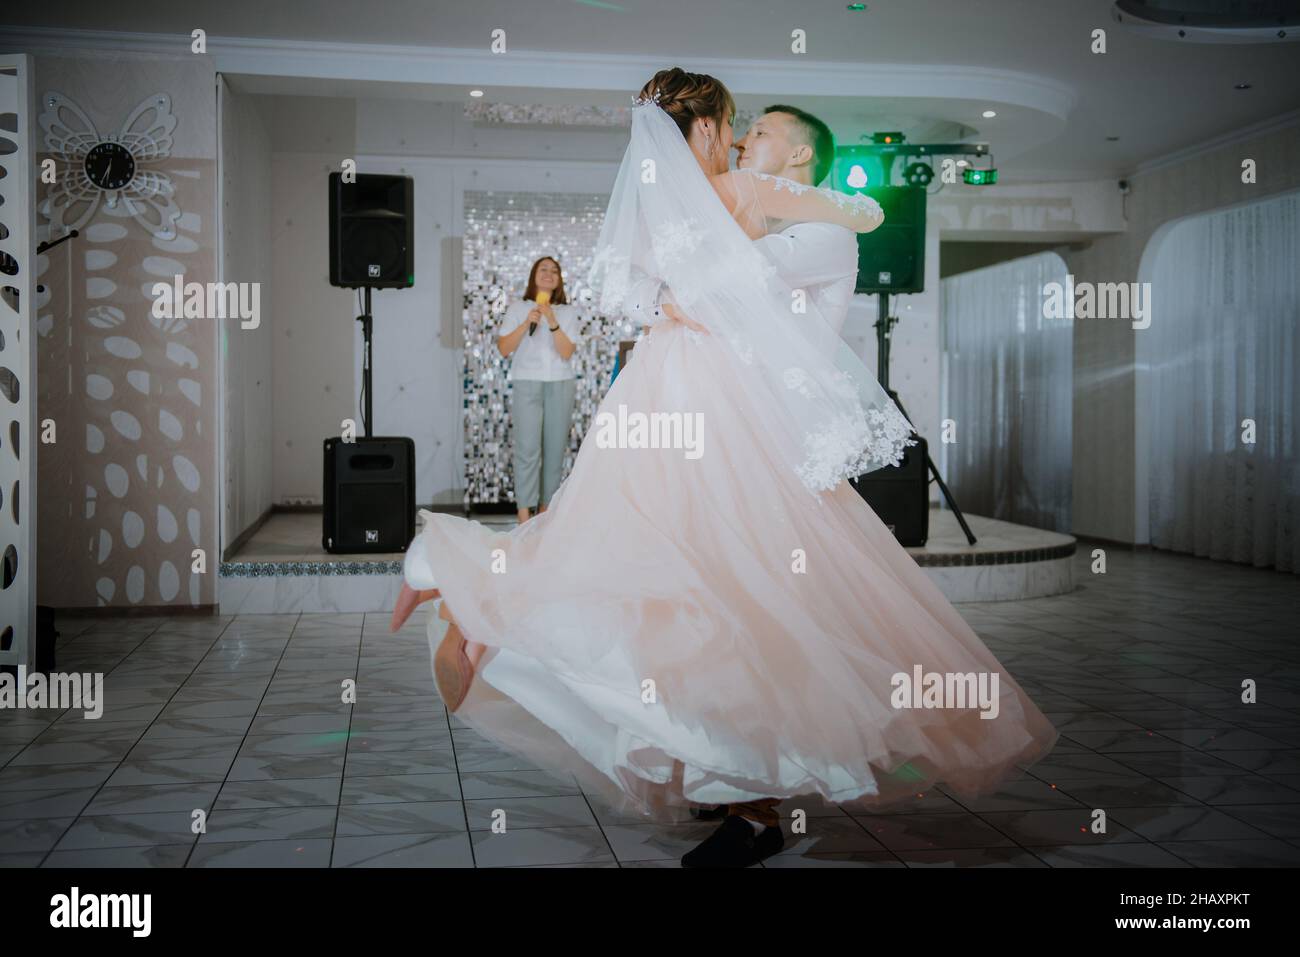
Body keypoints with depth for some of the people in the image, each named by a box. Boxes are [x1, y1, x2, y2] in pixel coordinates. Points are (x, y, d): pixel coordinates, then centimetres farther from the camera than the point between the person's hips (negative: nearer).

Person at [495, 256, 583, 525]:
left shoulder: (568, 312, 10)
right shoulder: (518, 308, 8)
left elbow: (567, 352, -2)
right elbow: (504, 348, 0)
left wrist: (553, 322, -14)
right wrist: (526, 323, -12)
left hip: (560, 385, 2)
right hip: (526, 383, -2)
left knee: (555, 450, 0)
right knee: (527, 450, -11)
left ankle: (545, 508, 9)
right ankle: (524, 516, -13)